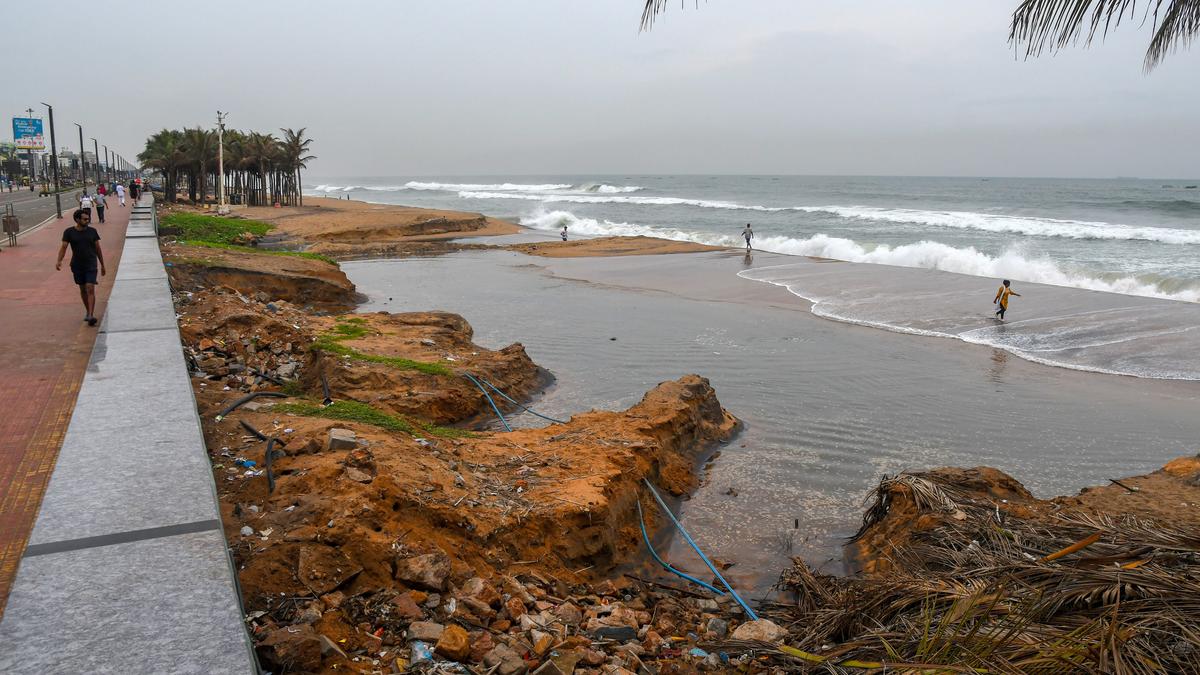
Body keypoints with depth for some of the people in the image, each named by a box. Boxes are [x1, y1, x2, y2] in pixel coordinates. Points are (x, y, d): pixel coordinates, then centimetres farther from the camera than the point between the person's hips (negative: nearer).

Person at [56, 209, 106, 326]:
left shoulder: (92, 231, 0)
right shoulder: (69, 232, -3)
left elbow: (98, 249, 7)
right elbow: (64, 247, -7)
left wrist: (102, 265, 10)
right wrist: (59, 261, -23)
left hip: (91, 265, -1)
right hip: (77, 266, 1)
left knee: (90, 289, -13)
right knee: (83, 290, 13)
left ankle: (91, 316, -18)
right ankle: (88, 312, 30)